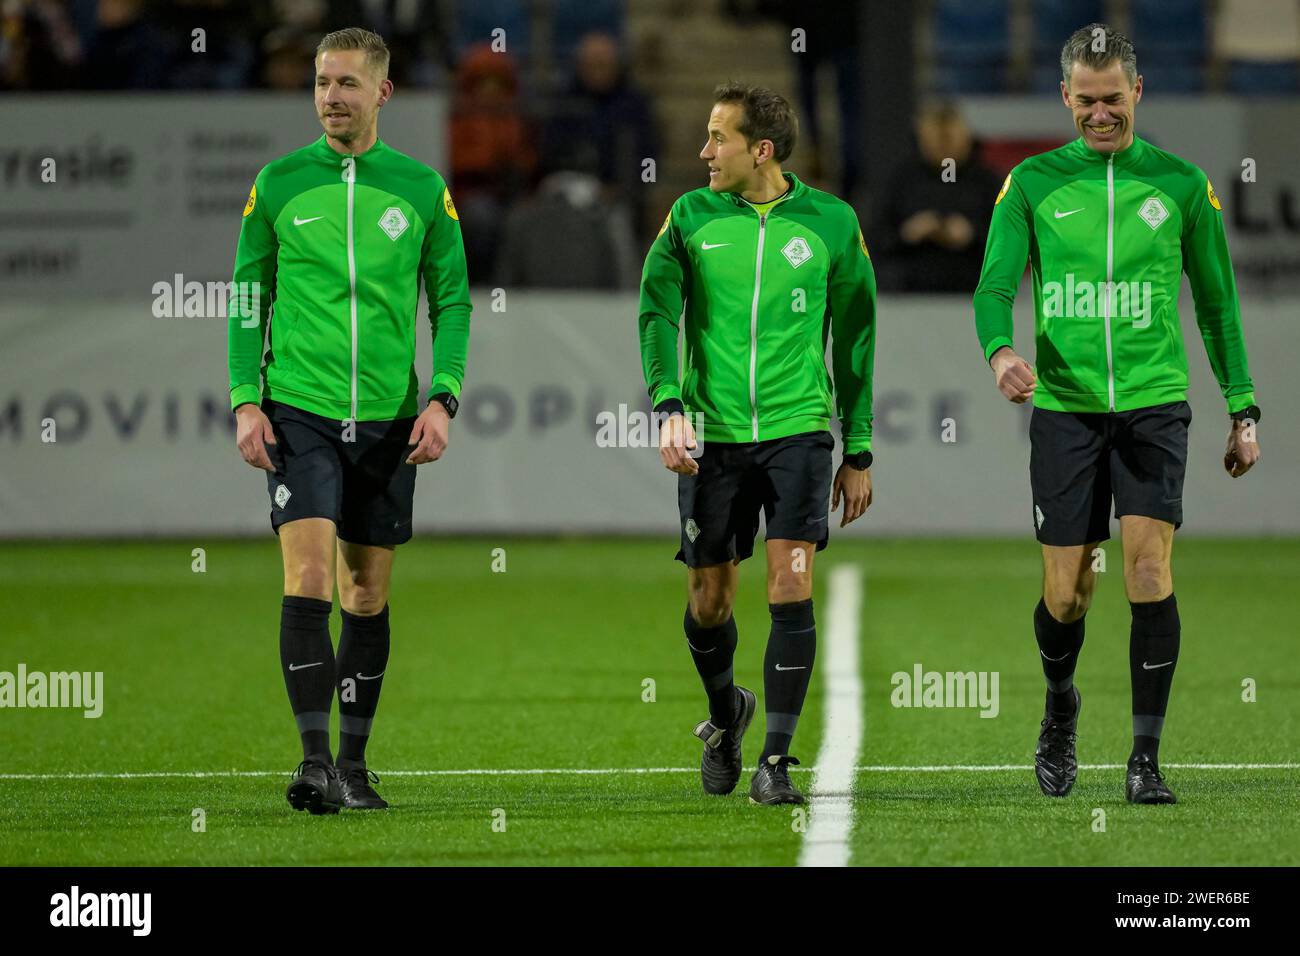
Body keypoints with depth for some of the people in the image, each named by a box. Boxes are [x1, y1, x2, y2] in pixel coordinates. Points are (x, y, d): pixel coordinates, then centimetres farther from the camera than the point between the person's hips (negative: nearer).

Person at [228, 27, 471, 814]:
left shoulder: (421, 189, 4)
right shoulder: (279, 184, 3)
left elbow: (452, 300, 7)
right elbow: (249, 297, 7)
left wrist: (443, 400, -5)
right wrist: (245, 400, -3)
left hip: (388, 420, 2)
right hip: (299, 413, -2)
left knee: (368, 594, 7)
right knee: (309, 579, -15)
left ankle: (354, 763, 16)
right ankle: (315, 759, -17)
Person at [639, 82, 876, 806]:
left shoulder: (831, 222, 1)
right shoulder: (692, 218, 4)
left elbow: (855, 336, 7)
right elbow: (658, 314, -3)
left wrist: (859, 452, 7)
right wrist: (669, 406, -20)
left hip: (798, 428, -2)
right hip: (711, 434, 2)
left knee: (790, 590, -13)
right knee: (709, 602, 8)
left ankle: (776, 760, -8)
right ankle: (726, 711, 38)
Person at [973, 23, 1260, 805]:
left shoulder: (1180, 184, 6)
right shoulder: (1032, 184, 4)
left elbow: (1217, 301, 12)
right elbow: (996, 284, -4)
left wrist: (1243, 410, 8)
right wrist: (1000, 351, -26)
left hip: (1153, 404, 0)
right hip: (1064, 409, 0)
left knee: (1149, 565, -16)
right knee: (1066, 594, 1)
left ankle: (1147, 757, -10)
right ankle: (1061, 710, 32)